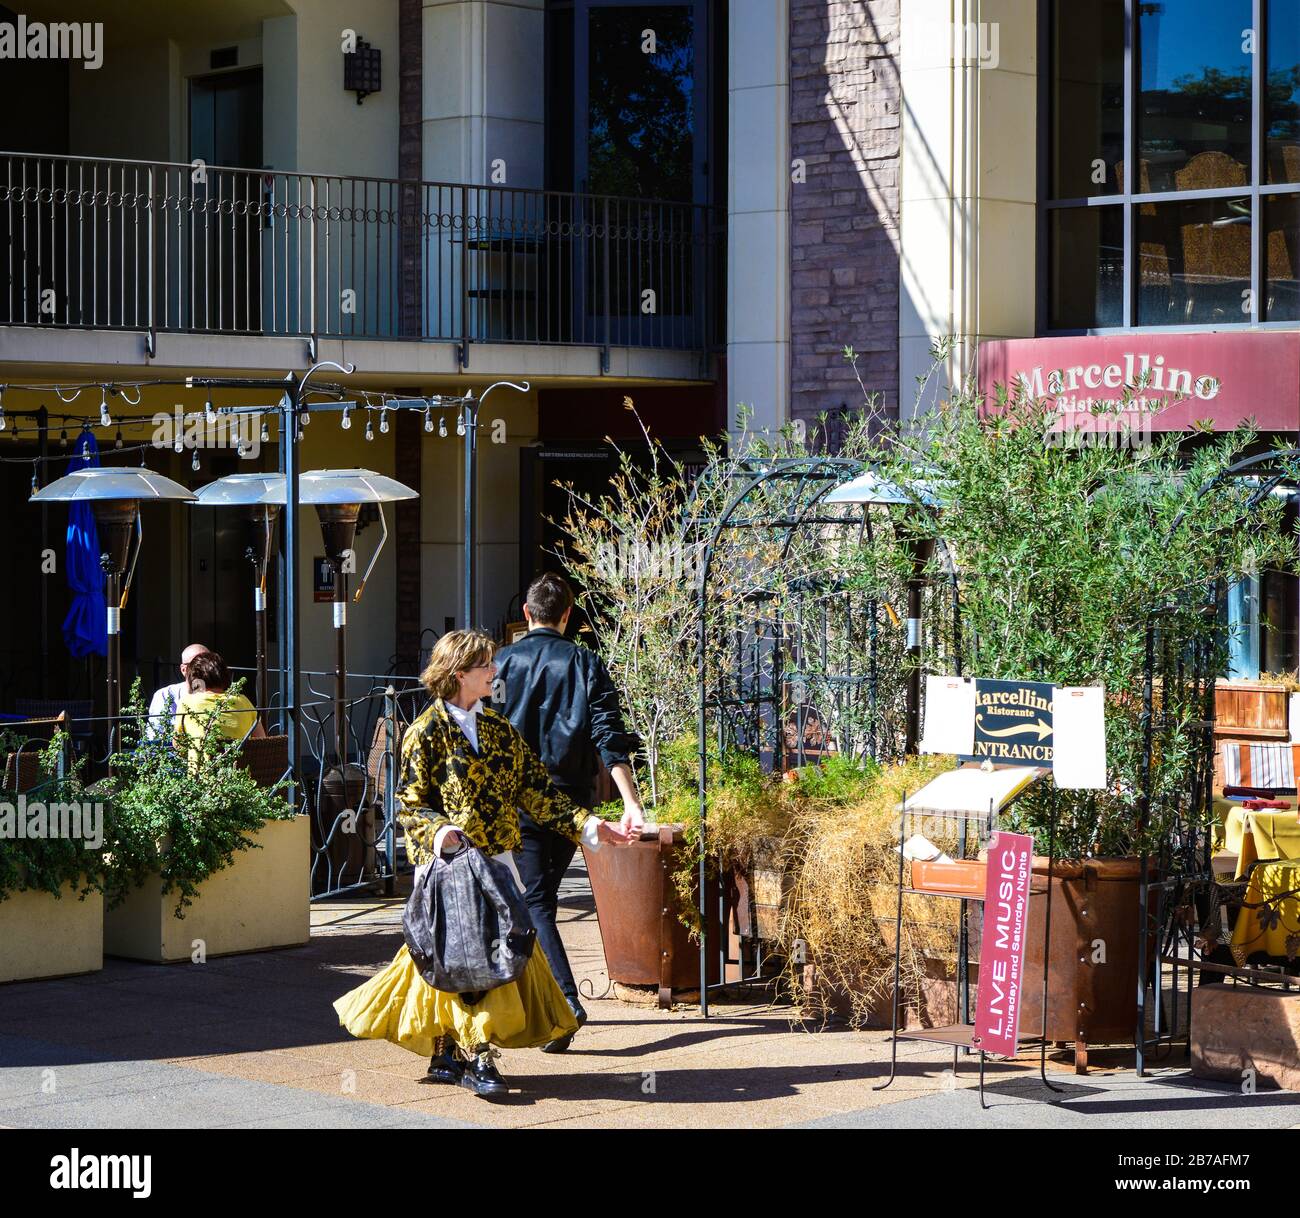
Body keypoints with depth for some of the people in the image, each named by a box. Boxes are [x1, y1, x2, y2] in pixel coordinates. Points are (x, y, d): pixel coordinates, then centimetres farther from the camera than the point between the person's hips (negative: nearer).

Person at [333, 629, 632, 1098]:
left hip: (498, 862, 6)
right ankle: (476, 1055, -6)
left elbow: (534, 789, 14)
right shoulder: (427, 732, -4)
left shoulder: (497, 728, 15)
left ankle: (446, 1053, 12)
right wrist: (438, 832, -25)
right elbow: (410, 804, -6)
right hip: (450, 866, -6)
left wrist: (586, 824, 8)